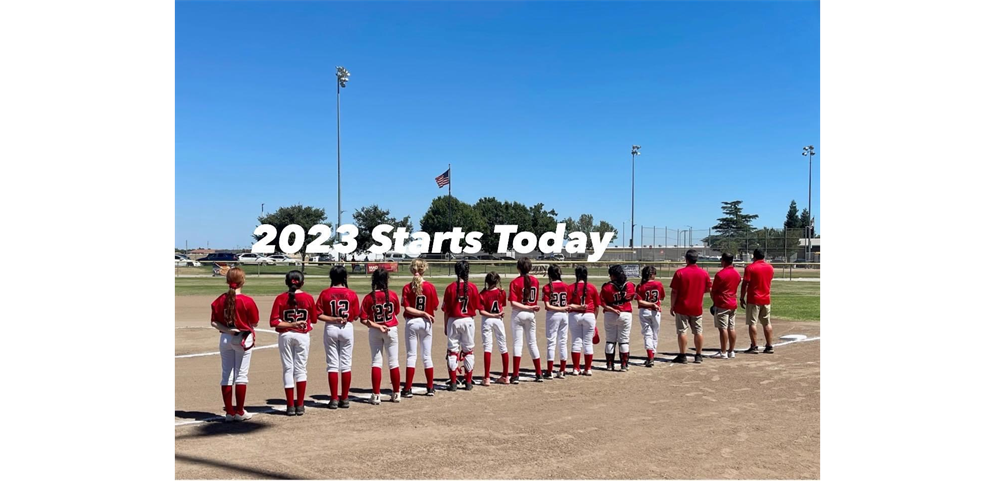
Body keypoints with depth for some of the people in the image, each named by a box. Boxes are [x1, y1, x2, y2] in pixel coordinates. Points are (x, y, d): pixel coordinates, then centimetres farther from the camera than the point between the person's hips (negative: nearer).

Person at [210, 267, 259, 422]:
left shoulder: (219, 300, -3)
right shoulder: (247, 301, -14)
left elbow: (214, 323, -3)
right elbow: (254, 323, -7)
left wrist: (227, 330, -8)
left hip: (225, 338, 4)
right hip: (243, 339, -4)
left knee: (226, 375, 11)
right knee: (241, 374, 5)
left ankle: (229, 412, 14)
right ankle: (240, 412, 9)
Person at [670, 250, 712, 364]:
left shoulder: (680, 272, -11)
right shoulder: (704, 273, -1)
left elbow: (674, 291, -10)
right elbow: (708, 289, 9)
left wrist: (672, 306, -2)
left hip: (682, 307, -3)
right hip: (697, 308, 3)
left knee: (682, 331, 3)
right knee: (698, 332, 11)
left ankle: (683, 356, 5)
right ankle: (698, 356, 15)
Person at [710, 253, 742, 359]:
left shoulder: (720, 274, -15)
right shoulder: (737, 273, 9)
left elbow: (713, 291, -8)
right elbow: (734, 287, 15)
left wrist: (714, 302, 7)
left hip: (722, 304, -8)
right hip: (733, 304, 8)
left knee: (723, 329, -5)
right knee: (732, 328, 9)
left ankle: (723, 353, -3)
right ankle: (731, 351, 14)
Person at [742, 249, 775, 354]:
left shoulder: (750, 268, -10)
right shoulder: (770, 267, 7)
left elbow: (745, 284, -12)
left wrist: (742, 298, -4)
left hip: (753, 300, -5)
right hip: (766, 299, 5)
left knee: (752, 323, -1)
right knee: (767, 323, 11)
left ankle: (754, 347, -3)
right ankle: (770, 346, 12)